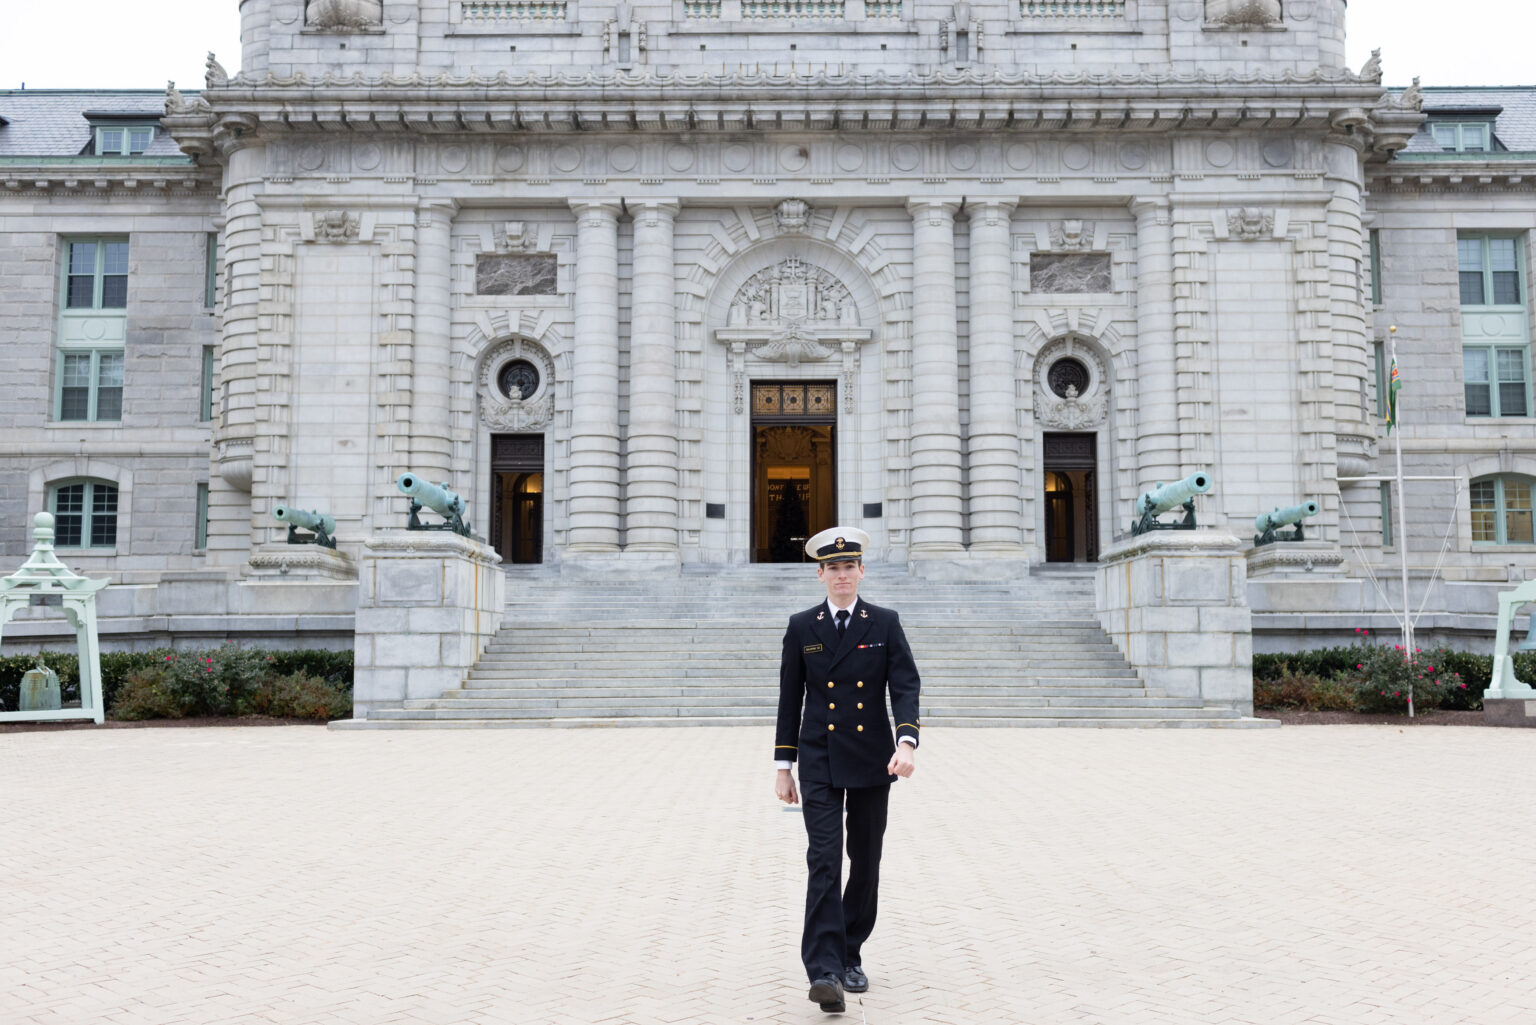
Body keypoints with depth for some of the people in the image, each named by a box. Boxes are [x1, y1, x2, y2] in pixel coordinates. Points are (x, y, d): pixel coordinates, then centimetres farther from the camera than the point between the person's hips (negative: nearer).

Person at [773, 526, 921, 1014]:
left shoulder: (885, 624, 2)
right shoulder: (801, 627, 3)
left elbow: (905, 687, -5)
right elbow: (790, 699, 6)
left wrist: (906, 742, -22)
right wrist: (783, 767, 4)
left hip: (871, 763, 1)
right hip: (819, 764, -1)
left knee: (866, 862, 10)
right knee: (823, 861, -11)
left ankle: (851, 955, 27)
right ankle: (825, 972, -15)